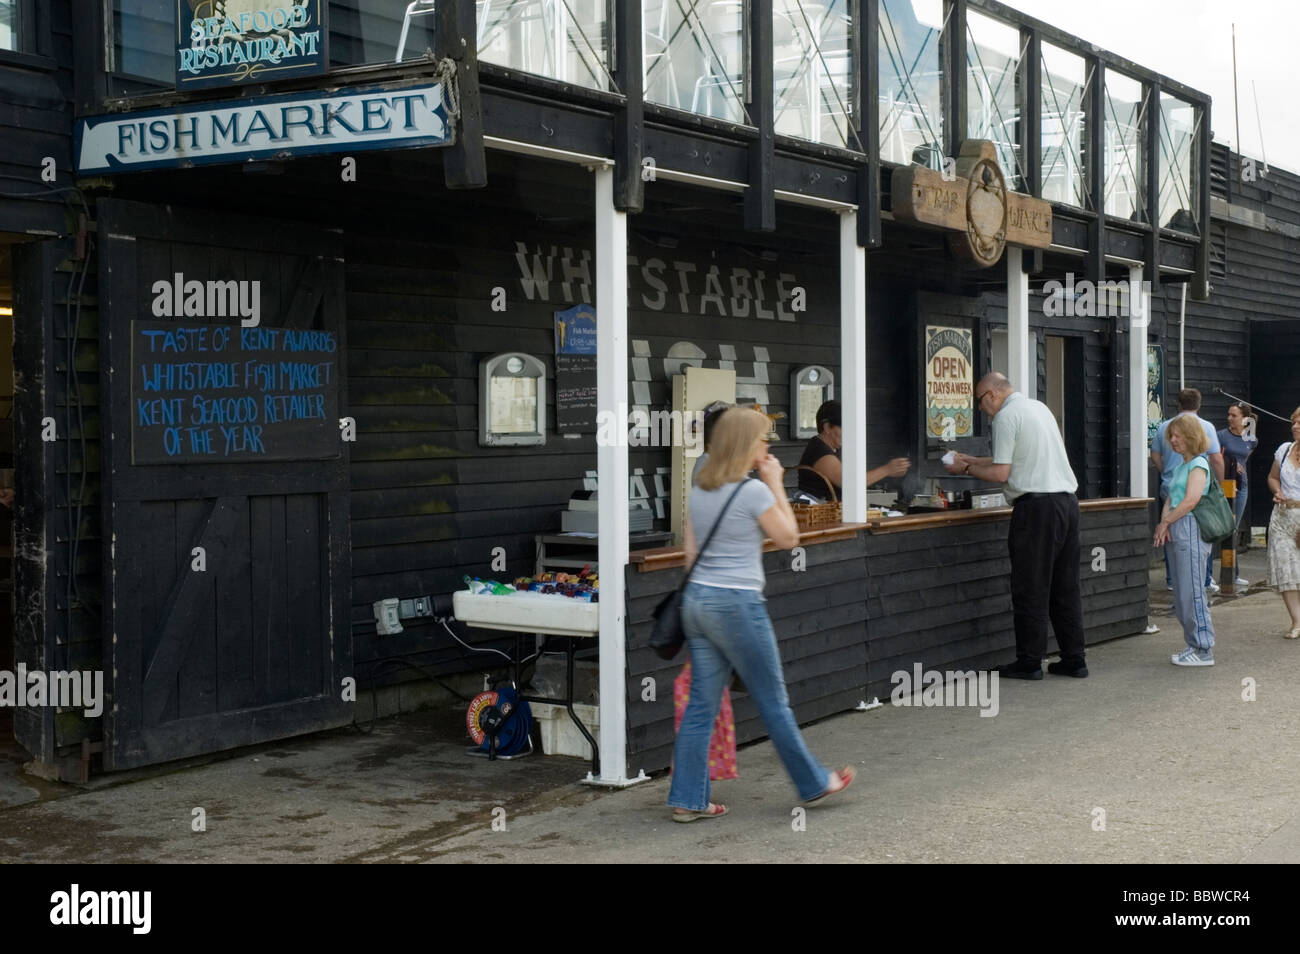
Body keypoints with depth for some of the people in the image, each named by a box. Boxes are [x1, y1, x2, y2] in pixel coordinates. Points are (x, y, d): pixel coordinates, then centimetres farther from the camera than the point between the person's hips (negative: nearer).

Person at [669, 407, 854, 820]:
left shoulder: (699, 490, 9)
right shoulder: (754, 491, -12)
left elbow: (690, 551, 12)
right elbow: (788, 538, 0)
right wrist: (776, 485, 4)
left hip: (696, 599, 7)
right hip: (737, 603, -7)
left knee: (702, 704, 8)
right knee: (773, 700, 7)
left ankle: (687, 799, 9)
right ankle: (813, 782, 22)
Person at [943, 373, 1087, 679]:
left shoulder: (1006, 416, -7)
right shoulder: (1038, 407, 20)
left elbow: (1001, 473, -11)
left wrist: (965, 469, 3)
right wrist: (972, 460, 29)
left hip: (1036, 507, -8)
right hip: (1067, 500, 8)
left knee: (1031, 589, -1)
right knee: (1065, 587, 11)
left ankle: (1029, 662, 4)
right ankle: (1073, 659, 14)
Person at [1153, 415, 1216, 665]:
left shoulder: (1198, 464, -7)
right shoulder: (1180, 466, 20)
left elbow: (1191, 499, -18)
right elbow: (1170, 499, 14)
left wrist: (1166, 521, -10)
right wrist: (1164, 523, -5)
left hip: (1191, 530, -9)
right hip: (1175, 532, 9)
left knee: (1192, 592, -8)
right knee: (1181, 595, 10)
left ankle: (1204, 650, -4)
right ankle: (1194, 645, 16)